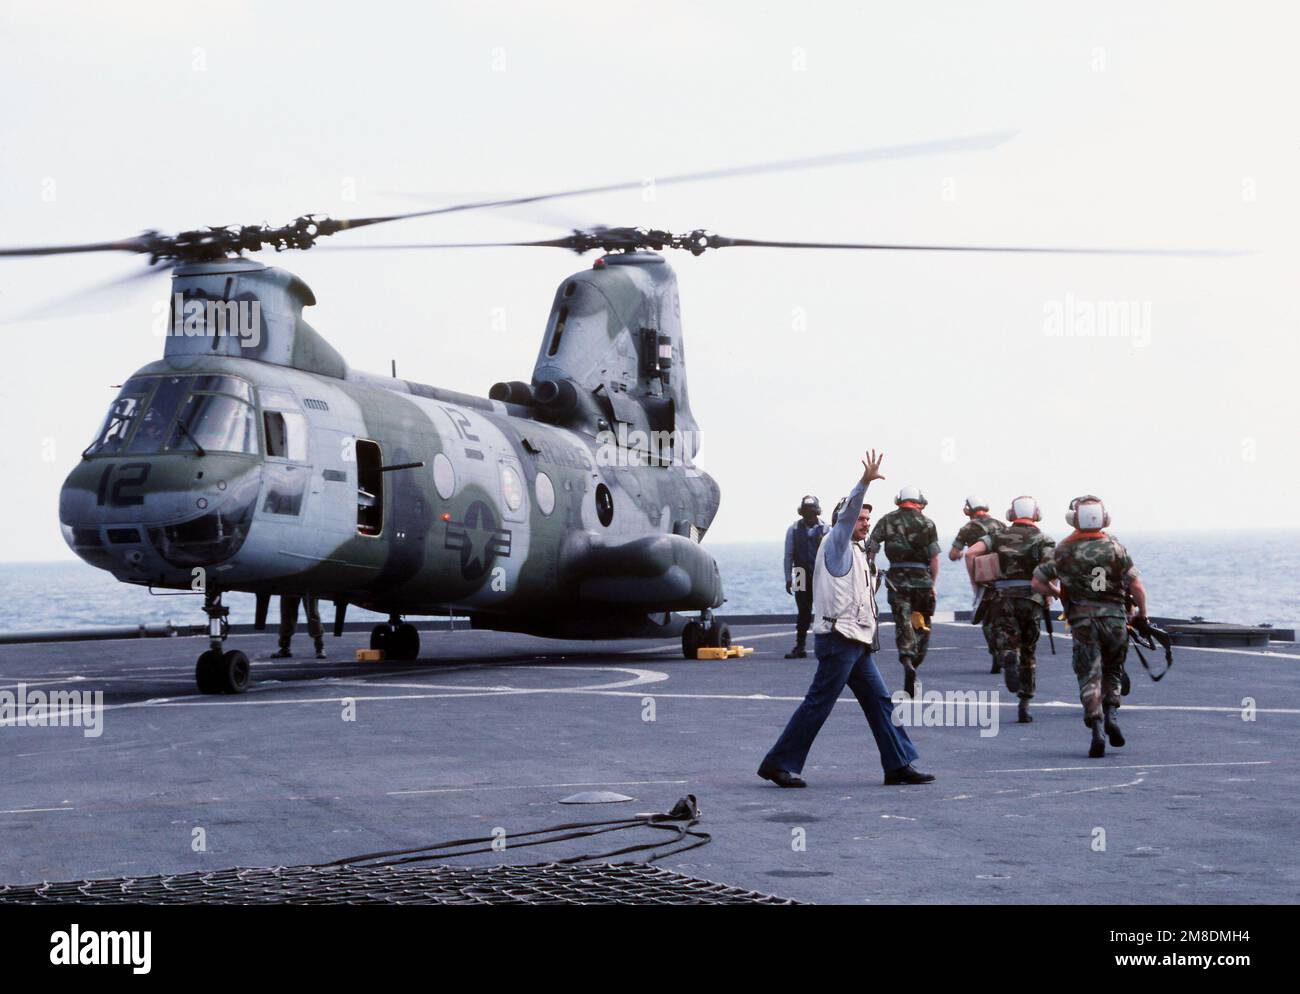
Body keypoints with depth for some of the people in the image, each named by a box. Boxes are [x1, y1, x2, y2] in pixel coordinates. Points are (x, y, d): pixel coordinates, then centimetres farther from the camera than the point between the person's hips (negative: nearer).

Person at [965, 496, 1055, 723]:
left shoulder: (999, 536, 11)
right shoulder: (1042, 539, 7)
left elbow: (971, 553, -4)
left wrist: (976, 584, 4)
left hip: (1002, 598, 0)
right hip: (1031, 599, 0)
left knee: (1006, 645, -2)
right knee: (1028, 653, 13)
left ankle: (1009, 660, -40)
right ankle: (1024, 705, 13)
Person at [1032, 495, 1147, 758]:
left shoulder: (1064, 551, 1)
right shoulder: (1115, 549, -1)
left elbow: (1038, 582, 7)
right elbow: (1137, 587, -5)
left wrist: (1058, 594, 24)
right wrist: (1142, 615, 9)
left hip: (1081, 621, 0)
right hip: (1115, 618, 0)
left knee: (1089, 676, 0)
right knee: (1113, 670, 21)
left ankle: (1097, 727, -16)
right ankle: (1110, 714, 2)